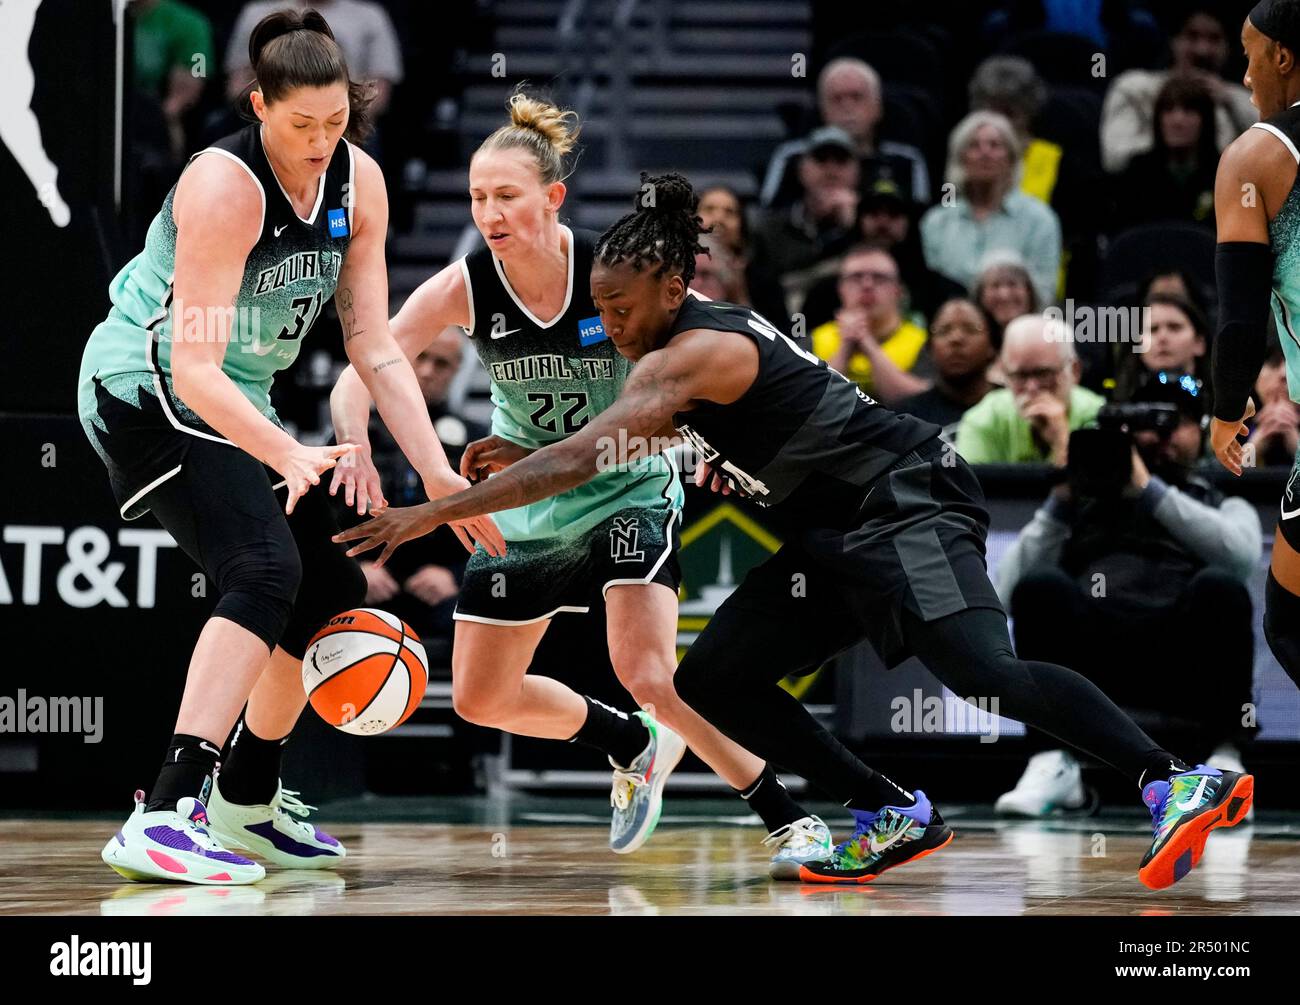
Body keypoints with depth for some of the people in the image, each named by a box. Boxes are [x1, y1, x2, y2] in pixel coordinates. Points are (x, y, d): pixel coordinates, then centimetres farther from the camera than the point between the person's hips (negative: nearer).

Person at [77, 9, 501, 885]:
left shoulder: (357, 182, -4)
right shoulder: (225, 188, -26)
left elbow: (374, 344, -1)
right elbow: (195, 366, -31)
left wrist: (438, 473, -9)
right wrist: (288, 457, -43)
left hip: (238, 403, 9)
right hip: (147, 388, -9)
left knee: (333, 585, 13)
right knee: (265, 568, -28)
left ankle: (248, 802, 30)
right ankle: (164, 817, -38)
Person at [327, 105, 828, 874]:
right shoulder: (464, 288, -17)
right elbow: (359, 376, -20)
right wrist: (355, 447, -44)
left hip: (628, 489, -4)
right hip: (525, 508, 4)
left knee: (650, 674, -23)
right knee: (480, 699, 8)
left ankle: (792, 821, -8)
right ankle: (635, 746, 35)